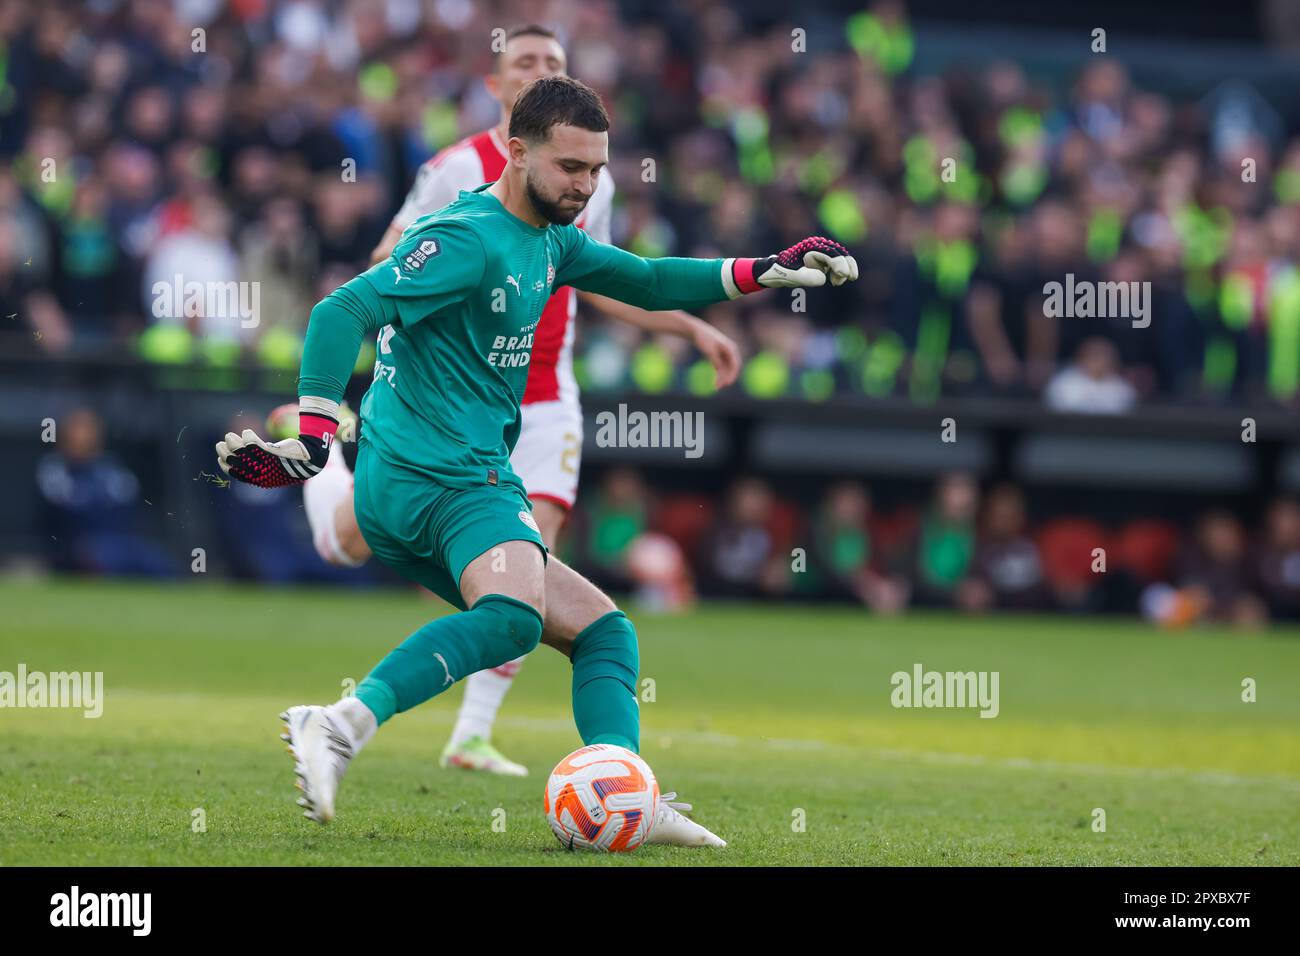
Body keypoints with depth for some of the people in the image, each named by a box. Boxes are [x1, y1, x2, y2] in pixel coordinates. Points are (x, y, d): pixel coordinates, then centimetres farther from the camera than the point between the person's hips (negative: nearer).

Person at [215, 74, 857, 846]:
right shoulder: (469, 239, -11)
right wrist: (314, 435, -26)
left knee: (605, 633, 13)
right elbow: (344, 312, -18)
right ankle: (339, 729, -43)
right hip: (437, 475, -11)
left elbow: (645, 282, 32)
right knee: (515, 614, -37)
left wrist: (762, 273, 22)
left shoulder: (550, 240, 18)